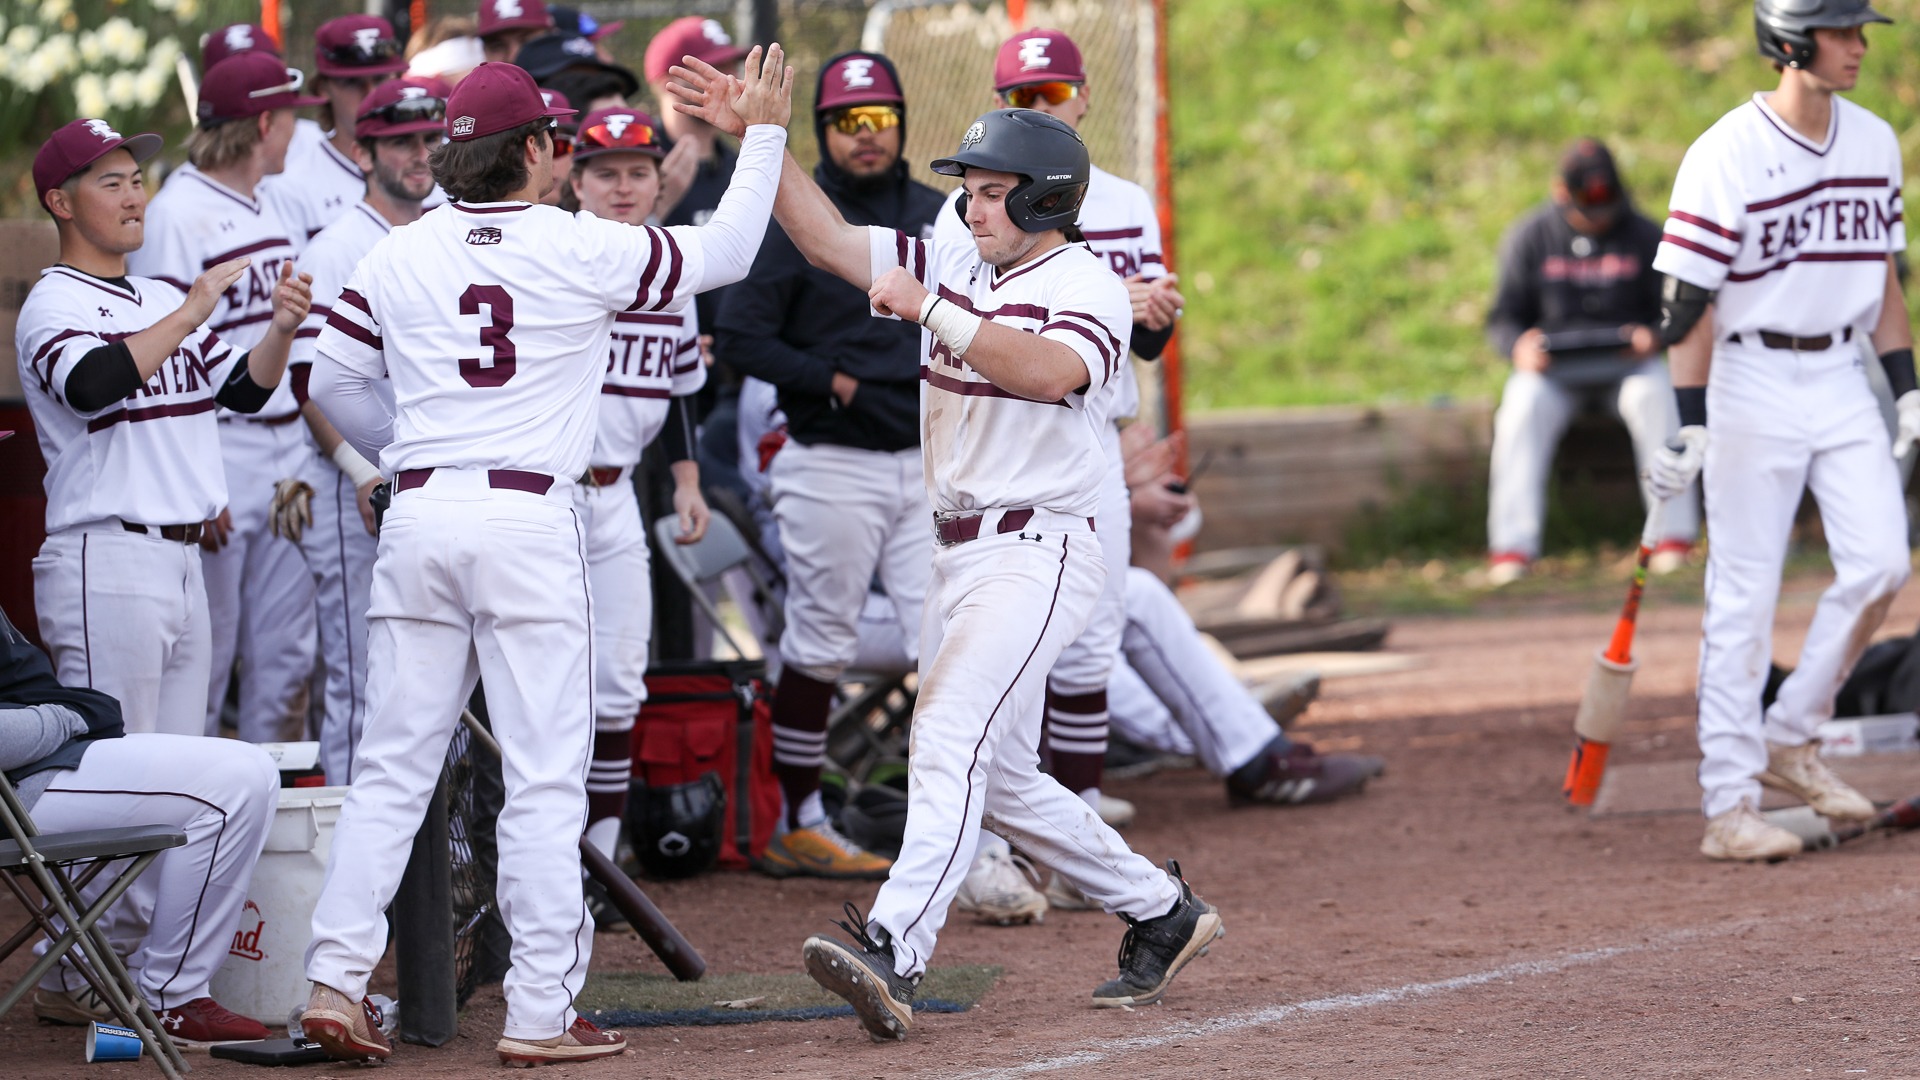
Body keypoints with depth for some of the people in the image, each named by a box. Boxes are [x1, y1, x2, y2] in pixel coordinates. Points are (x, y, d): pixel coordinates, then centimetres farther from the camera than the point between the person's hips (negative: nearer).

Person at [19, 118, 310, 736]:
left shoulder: (163, 300, 19)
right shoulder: (53, 303, -6)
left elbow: (246, 391, 15)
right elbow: (90, 386, -26)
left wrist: (280, 330, -4)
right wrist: (187, 317, -24)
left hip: (183, 561, 8)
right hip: (105, 563, -8)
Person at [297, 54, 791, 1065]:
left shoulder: (398, 254, 7)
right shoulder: (582, 249, -3)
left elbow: (332, 380, 15)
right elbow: (724, 254, 8)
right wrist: (762, 133, 19)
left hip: (418, 516, 4)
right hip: (529, 519, -4)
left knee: (391, 765, 9)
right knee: (545, 774, 0)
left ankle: (336, 979, 1)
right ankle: (539, 1013, -1)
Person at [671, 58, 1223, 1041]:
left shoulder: (1087, 288, -10)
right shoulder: (957, 269, 12)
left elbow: (1050, 371, -30)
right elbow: (831, 240, 9)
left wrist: (931, 309, -32)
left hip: (1038, 553, -9)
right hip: (960, 556, 9)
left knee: (949, 737, -24)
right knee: (999, 777, 14)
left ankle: (893, 954, -37)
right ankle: (1161, 915, 28)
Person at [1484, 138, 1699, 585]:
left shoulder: (1644, 236, 3)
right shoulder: (1529, 238, 3)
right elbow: (1502, 319, 4)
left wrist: (1653, 337, -19)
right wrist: (1519, 346, -20)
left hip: (1625, 361, 0)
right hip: (1552, 364, 0)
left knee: (1655, 398, -32)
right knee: (1523, 409, -31)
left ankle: (1673, 533, -29)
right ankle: (1513, 544, -32)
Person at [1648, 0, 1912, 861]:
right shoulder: (1725, 158, -13)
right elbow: (1687, 301, -13)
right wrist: (1689, 428, -17)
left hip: (1840, 379, 6)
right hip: (1750, 381, -6)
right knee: (1743, 597, -3)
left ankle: (1791, 738, 12)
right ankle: (1728, 808, 0)